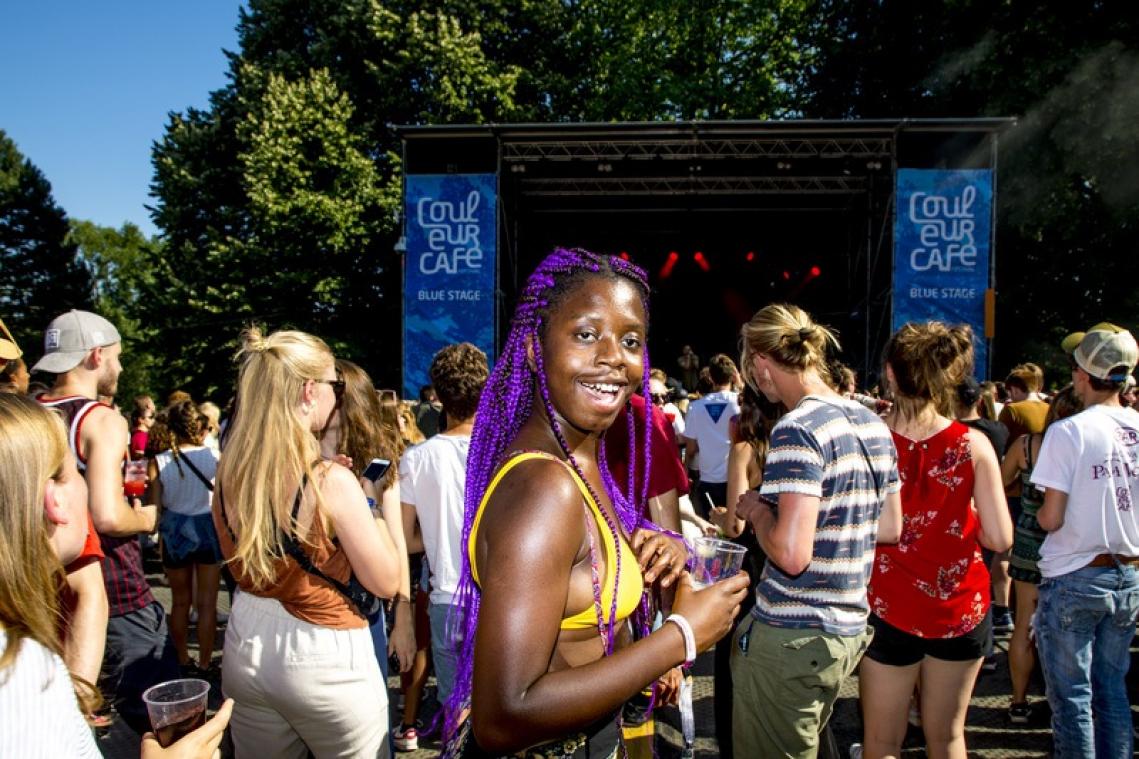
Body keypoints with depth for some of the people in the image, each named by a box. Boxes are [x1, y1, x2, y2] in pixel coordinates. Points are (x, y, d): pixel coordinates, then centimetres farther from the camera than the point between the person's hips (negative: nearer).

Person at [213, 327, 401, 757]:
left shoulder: (228, 474, -4)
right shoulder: (330, 482, -23)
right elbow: (387, 582, -14)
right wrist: (378, 503, -4)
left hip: (247, 647, 6)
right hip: (324, 659, -6)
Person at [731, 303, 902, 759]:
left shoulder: (797, 430, -20)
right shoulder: (873, 423, 5)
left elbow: (792, 553, -27)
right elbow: (890, 528, 14)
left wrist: (758, 511, -9)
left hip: (791, 640, -8)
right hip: (847, 633, 8)